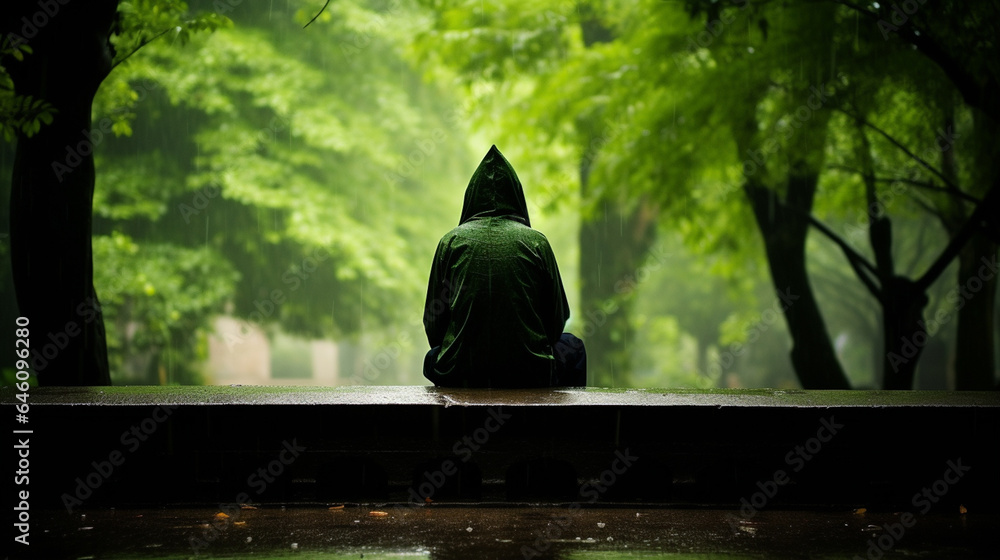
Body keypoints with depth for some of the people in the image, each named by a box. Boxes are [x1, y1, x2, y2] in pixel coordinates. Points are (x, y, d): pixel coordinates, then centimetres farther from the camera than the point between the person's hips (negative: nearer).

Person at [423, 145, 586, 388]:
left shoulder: (451, 240, 2)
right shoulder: (535, 241, 0)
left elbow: (433, 325, 4)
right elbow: (558, 319, 4)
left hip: (460, 376, 1)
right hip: (529, 376, -1)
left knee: (433, 357, 37)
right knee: (572, 346, 32)